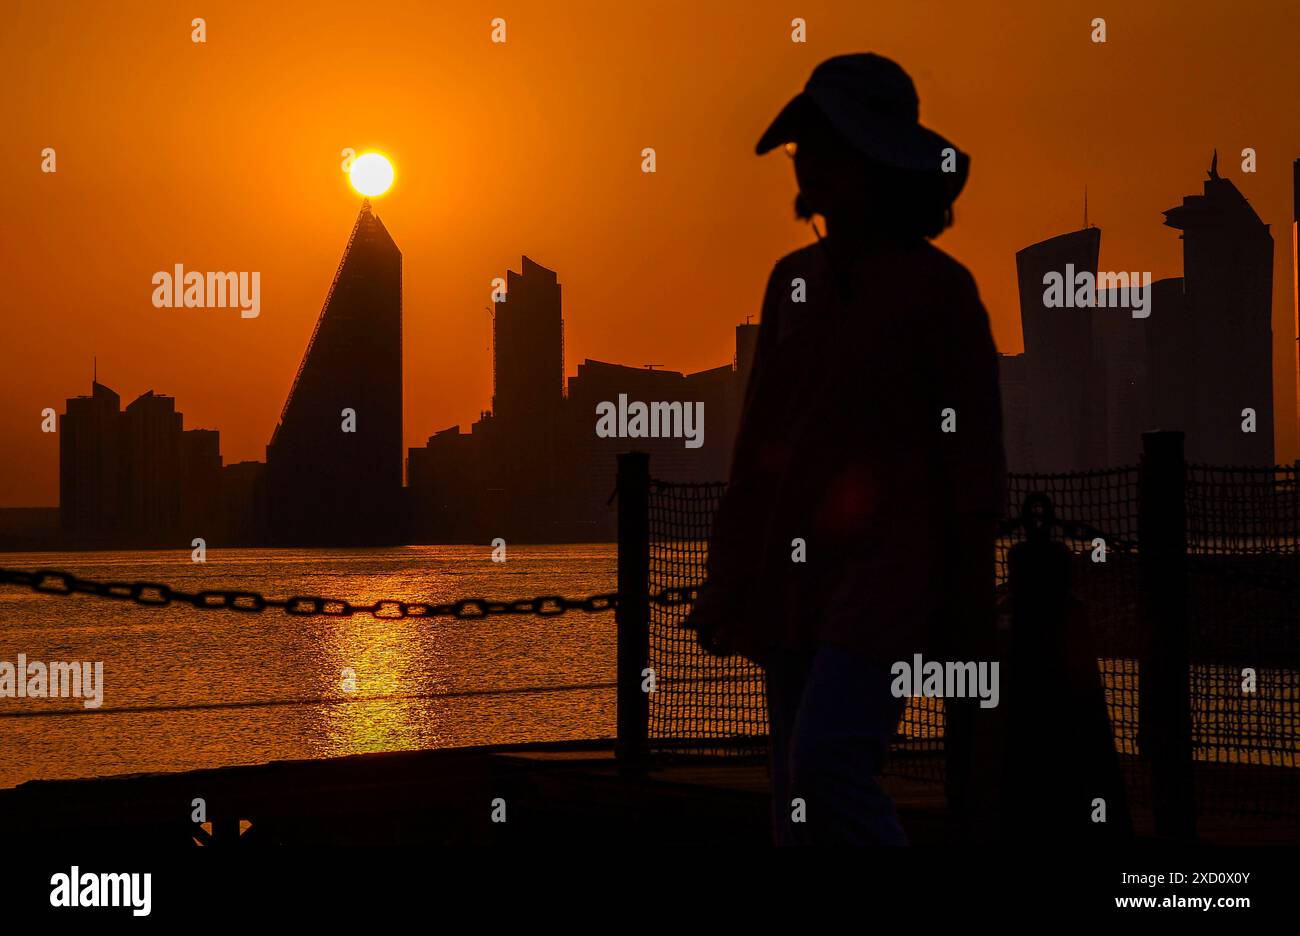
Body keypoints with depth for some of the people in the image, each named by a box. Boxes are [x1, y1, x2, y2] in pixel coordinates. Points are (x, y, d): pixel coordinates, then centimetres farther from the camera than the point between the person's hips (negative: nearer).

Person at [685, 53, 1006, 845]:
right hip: (797, 572, 6)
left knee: (826, 760, -21)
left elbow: (974, 461, -3)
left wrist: (970, 618, -5)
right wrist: (729, 581, 14)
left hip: (889, 564, -6)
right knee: (796, 805, 6)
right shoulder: (793, 280, 12)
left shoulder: (937, 287, -4)